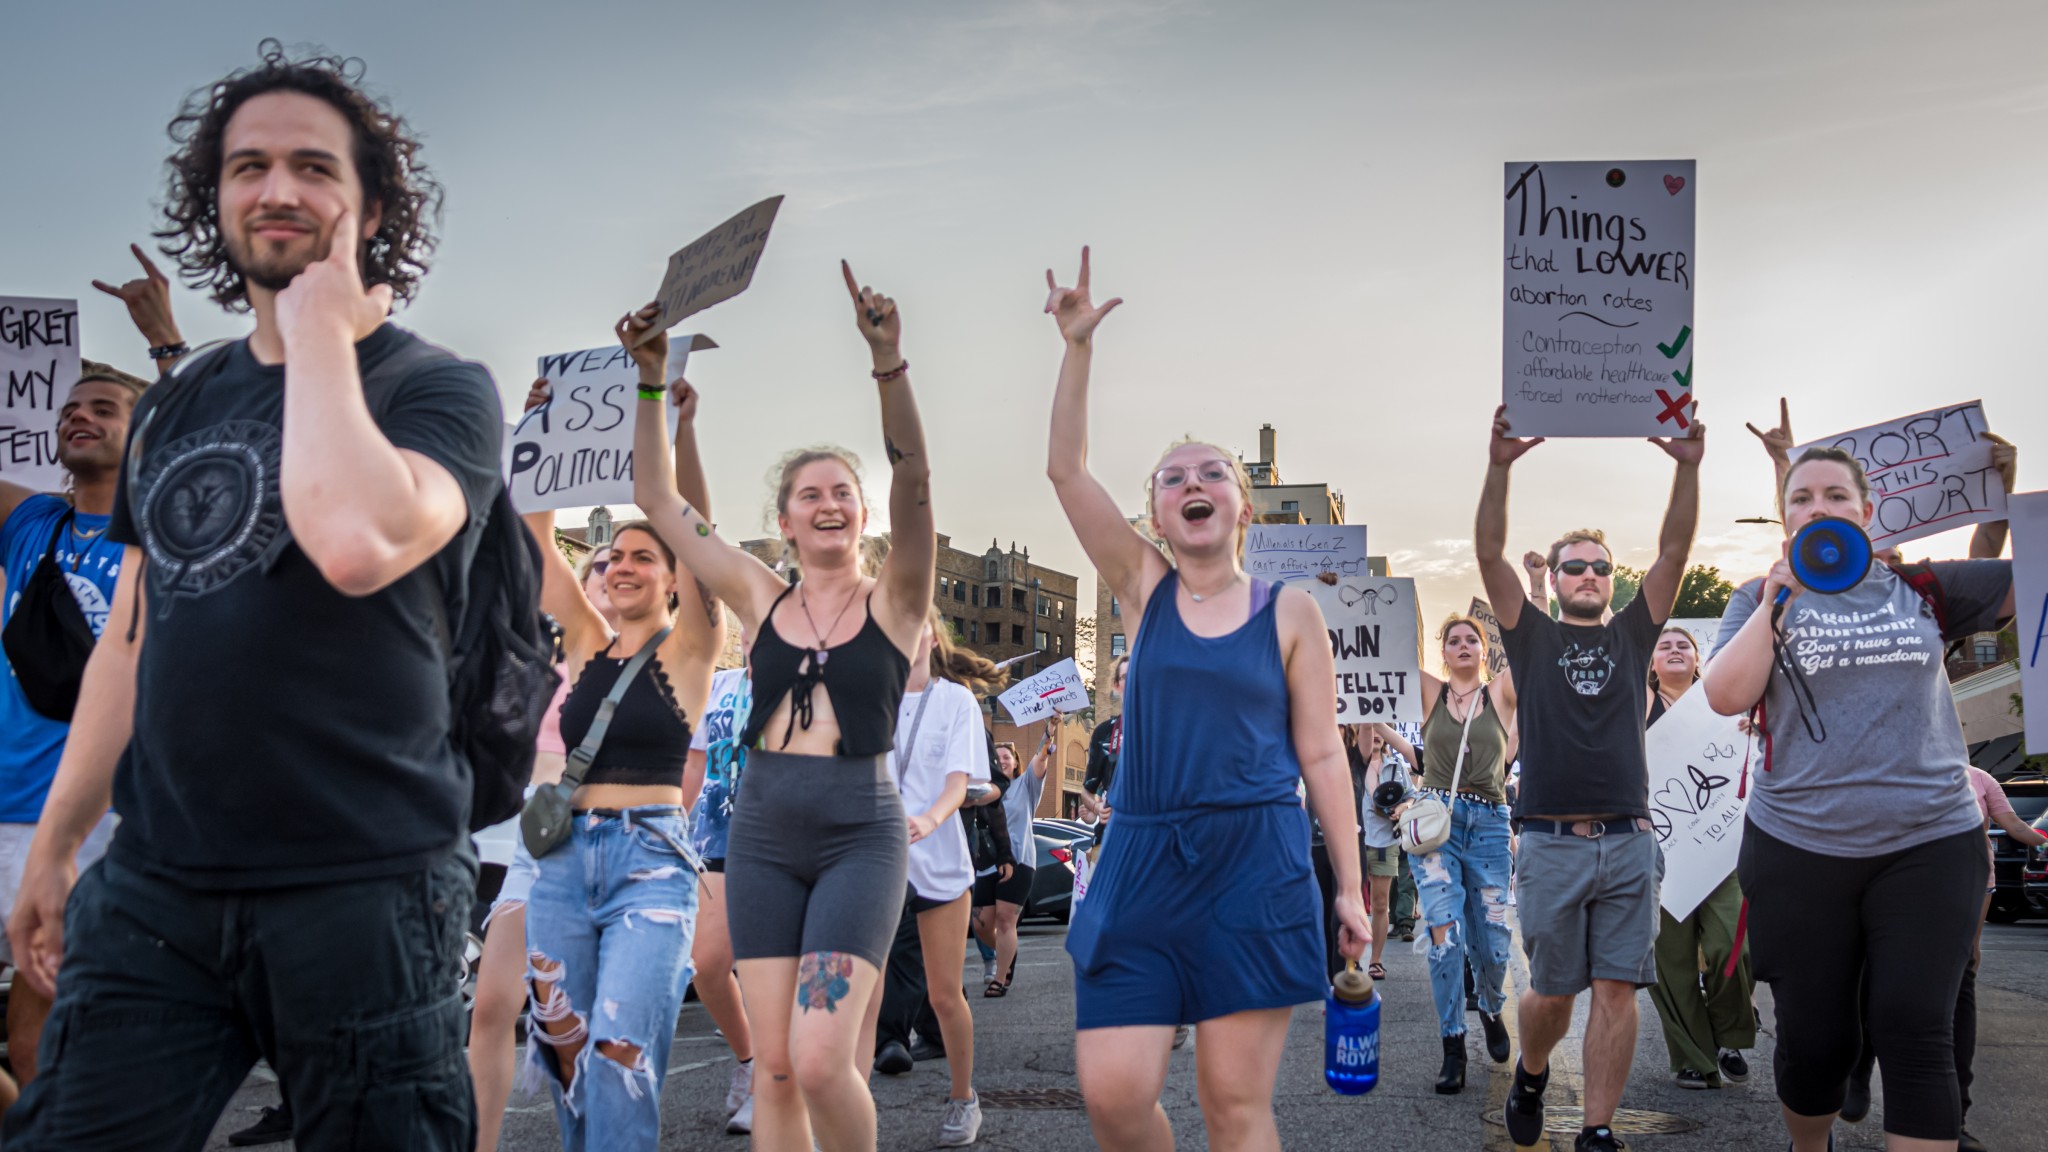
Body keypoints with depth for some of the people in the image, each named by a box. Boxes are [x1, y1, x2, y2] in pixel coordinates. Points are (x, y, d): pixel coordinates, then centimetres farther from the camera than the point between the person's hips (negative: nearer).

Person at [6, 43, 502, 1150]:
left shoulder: (437, 388, -4)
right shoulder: (173, 407, 15)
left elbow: (356, 543, -26)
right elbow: (131, 636, 21)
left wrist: (320, 330, -14)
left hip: (361, 888, -5)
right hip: (153, 887, 5)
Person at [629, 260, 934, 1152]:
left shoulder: (893, 601, 1)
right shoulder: (759, 600, 8)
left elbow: (914, 485, -16)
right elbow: (655, 495, 9)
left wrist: (888, 361, -28)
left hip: (860, 835, -3)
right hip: (763, 833, 3)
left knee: (820, 1060, -15)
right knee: (773, 1064, 3)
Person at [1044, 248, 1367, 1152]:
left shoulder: (1290, 612, 5)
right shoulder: (1145, 590, 9)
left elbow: (1322, 755, 5)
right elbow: (1066, 469, 3)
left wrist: (1350, 887, 1)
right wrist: (1079, 346, -3)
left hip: (1254, 865, -2)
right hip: (1143, 863, 2)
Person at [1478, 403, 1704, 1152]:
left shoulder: (1631, 635, 14)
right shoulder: (1531, 636, 10)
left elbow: (1674, 551, 3)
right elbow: (1490, 553, -4)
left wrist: (1688, 468, -10)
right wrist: (1500, 466, -17)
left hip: (1628, 842, 2)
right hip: (1552, 843, -1)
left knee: (1617, 990, -1)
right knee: (1552, 991, 6)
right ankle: (1531, 1074, 35)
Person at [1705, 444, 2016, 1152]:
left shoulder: (1919, 588, 6)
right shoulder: (1762, 599, 6)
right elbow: (1725, 697, -8)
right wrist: (1778, 600, -13)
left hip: (1929, 844, 0)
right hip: (1798, 849, 0)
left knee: (1914, 1034, -8)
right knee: (1814, 1040, 9)